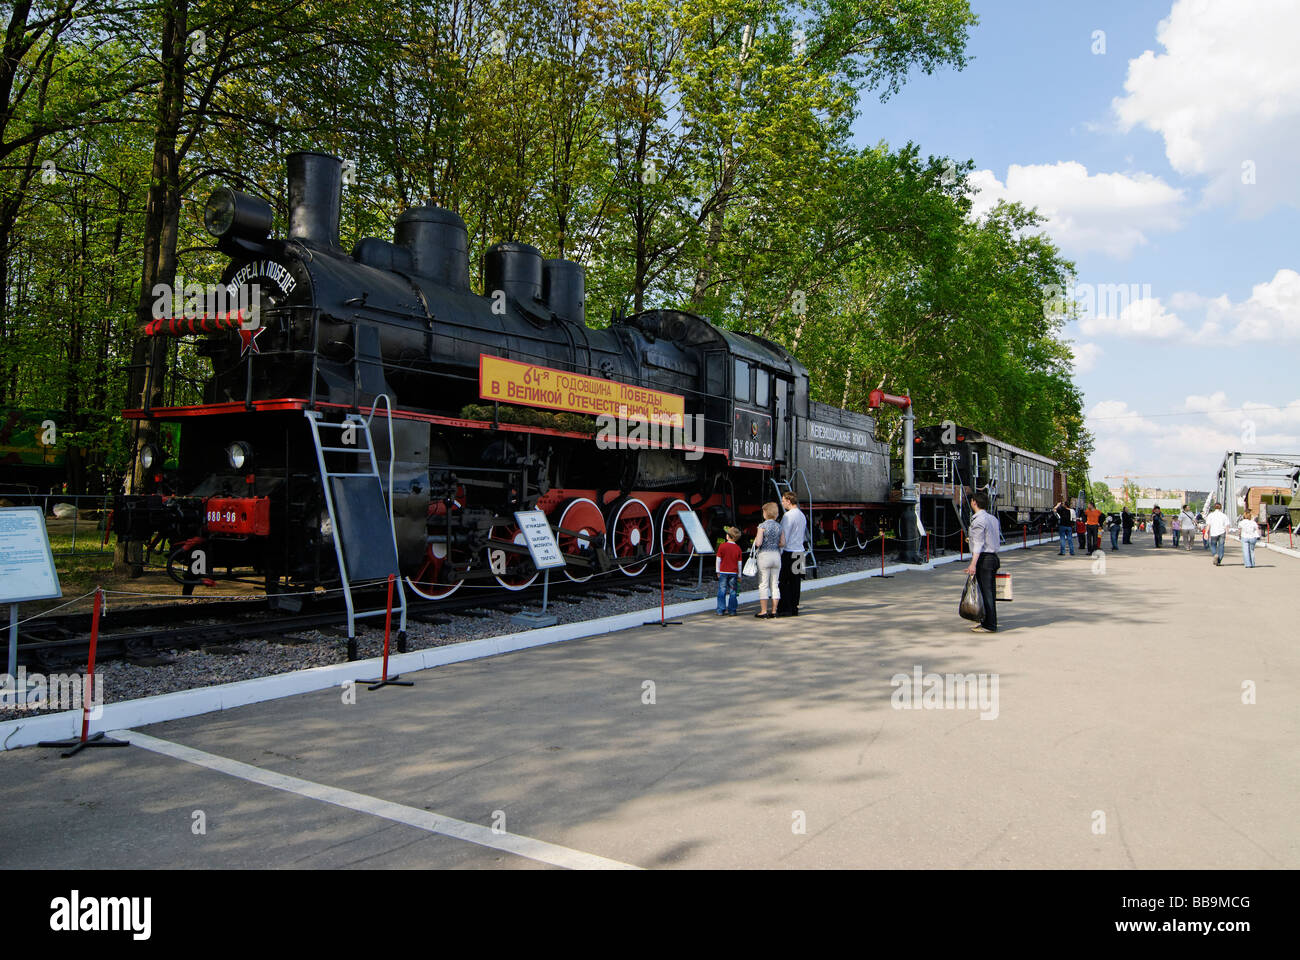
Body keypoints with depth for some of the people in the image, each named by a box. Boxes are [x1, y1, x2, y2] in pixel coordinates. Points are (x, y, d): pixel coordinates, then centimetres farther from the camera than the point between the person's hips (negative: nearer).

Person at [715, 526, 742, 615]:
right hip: (734, 573, 1)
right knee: (733, 592, 6)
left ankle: (721, 611, 2)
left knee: (722, 591, 3)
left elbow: (718, 560, -2)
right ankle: (732, 610, 7)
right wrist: (739, 575, 11)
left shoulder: (722, 546, -5)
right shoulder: (738, 548, -1)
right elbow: (739, 563, 3)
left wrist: (718, 571, 9)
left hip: (723, 572, -1)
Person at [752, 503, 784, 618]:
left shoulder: (762, 526, -10)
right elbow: (783, 543, 5)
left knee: (763, 585, 0)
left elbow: (758, 543, -15)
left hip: (764, 555, -5)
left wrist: (755, 540, 6)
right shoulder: (779, 526, 6)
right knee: (774, 584, 10)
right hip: (776, 555, 5)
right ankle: (774, 611, 11)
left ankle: (763, 611, 0)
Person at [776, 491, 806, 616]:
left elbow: (783, 537, -16)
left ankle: (784, 609, -5)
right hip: (799, 550, 8)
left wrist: (779, 550, -11)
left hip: (788, 552, -8)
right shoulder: (802, 515, 14)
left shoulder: (788, 515, -13)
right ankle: (794, 608, 12)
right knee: (795, 581, 9)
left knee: (783, 581, -4)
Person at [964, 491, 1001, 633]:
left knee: (985, 591, -6)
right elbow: (998, 539, 16)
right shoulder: (993, 518, 14)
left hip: (983, 558, -9)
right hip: (993, 556, 9)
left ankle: (989, 625, -4)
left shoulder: (978, 520, -13)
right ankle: (986, 621, 20)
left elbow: (979, 543, -20)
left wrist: (973, 564, -24)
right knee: (989, 590, 13)